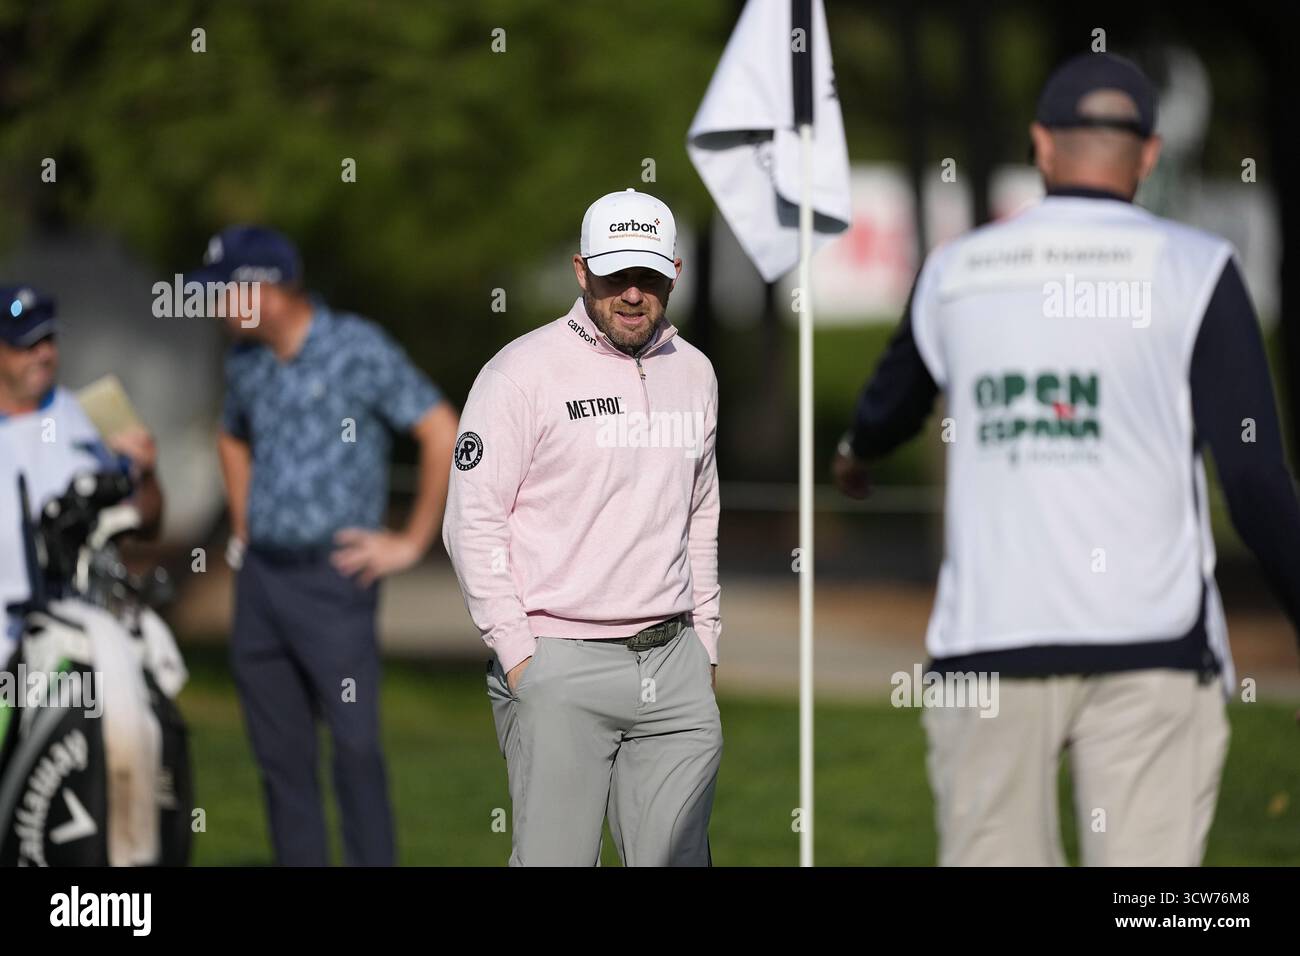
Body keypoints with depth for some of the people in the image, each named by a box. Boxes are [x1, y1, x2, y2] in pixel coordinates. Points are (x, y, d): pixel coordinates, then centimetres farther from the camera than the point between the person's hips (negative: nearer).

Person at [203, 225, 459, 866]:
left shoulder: (358, 350, -8)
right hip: (259, 583, 7)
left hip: (332, 578, -7)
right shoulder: (245, 362, 13)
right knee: (279, 752, 7)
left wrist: (412, 543, -9)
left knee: (355, 746, -11)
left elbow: (442, 433, -10)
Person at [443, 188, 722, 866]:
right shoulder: (523, 371, -6)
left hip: (674, 663, 6)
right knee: (554, 858, -8)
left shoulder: (693, 373, 14)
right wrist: (517, 654, -12)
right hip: (559, 665, -6)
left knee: (677, 859, 4)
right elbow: (471, 523, -8)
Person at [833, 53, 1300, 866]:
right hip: (1148, 647, -3)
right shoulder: (1192, 271, 0)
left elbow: (888, 410, 31)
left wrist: (856, 454, 54)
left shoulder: (955, 273, 11)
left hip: (987, 646, 3)